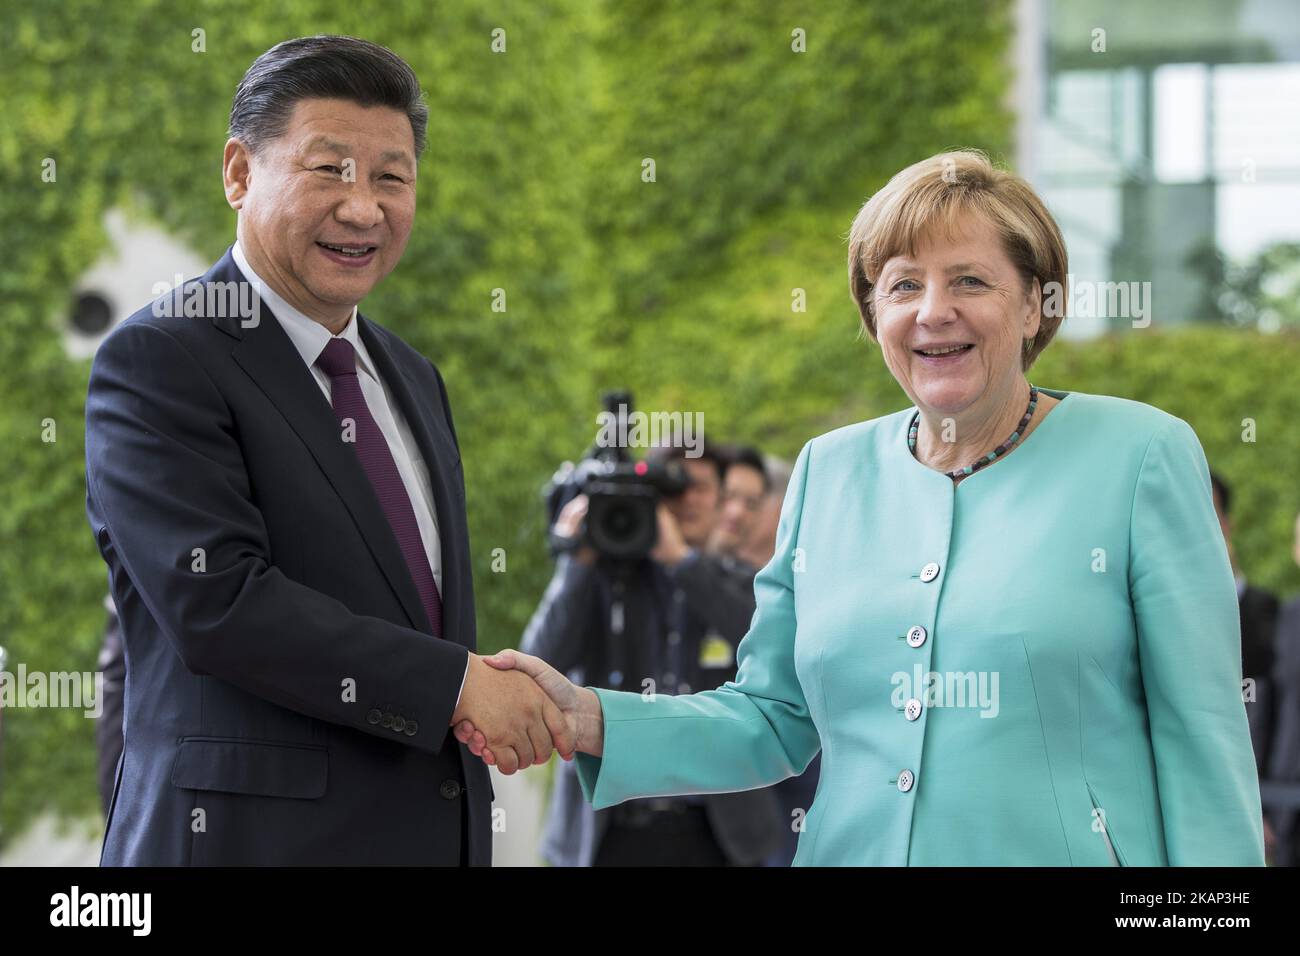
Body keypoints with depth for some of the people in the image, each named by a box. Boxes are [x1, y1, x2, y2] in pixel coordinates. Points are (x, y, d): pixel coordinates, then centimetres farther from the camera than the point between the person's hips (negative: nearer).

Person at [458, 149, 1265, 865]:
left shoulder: (1143, 457, -3)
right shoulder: (829, 473, 8)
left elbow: (1200, 731, -6)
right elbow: (774, 721, 10)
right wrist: (587, 719, -4)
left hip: (1067, 851, -4)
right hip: (853, 849, 4)